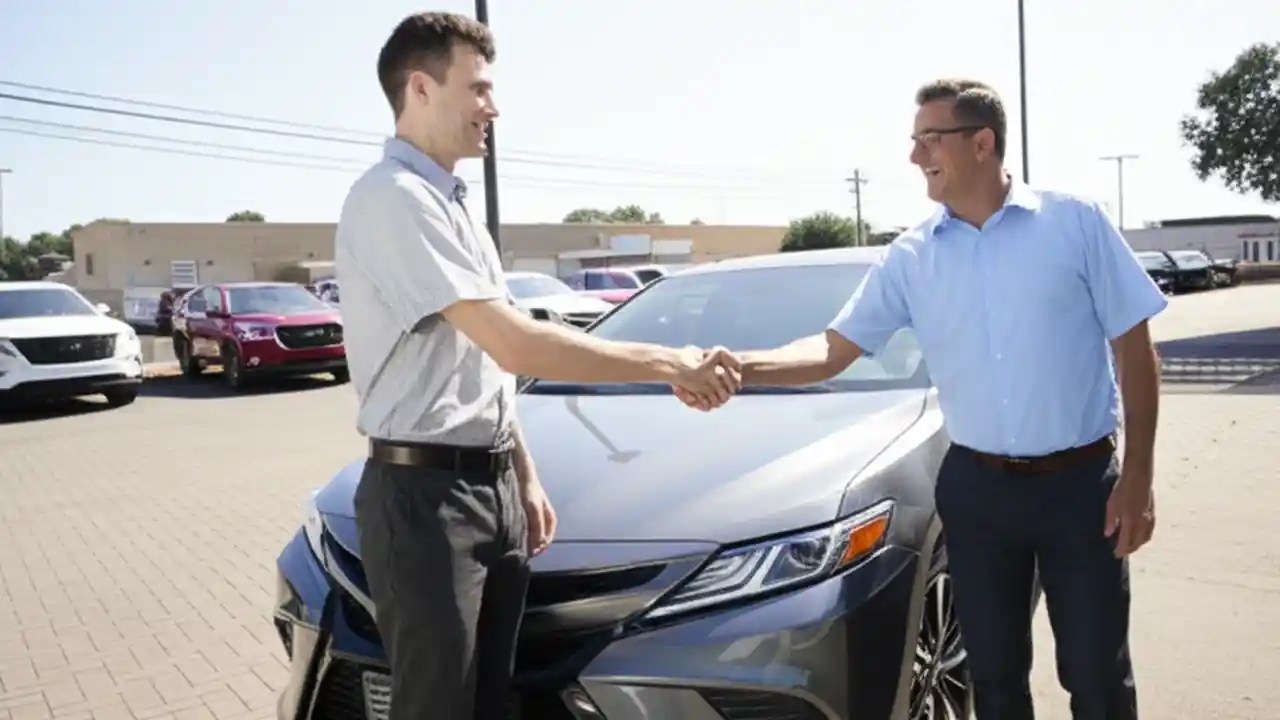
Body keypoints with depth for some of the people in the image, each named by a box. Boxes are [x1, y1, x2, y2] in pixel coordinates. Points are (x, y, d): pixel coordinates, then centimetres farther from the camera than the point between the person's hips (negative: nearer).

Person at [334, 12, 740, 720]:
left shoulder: (451, 204, 15)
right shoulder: (393, 199, -16)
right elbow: (515, 345, -24)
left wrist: (523, 477, 16)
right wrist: (669, 362, -19)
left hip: (492, 487, 9)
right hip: (423, 496, -9)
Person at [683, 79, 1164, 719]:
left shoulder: (1075, 222, -5)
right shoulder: (910, 256, 1)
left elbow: (1134, 349, -3)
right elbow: (833, 349, -2)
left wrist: (1137, 476, -7)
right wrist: (739, 368, -19)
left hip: (1081, 482, -2)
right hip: (976, 488, 2)